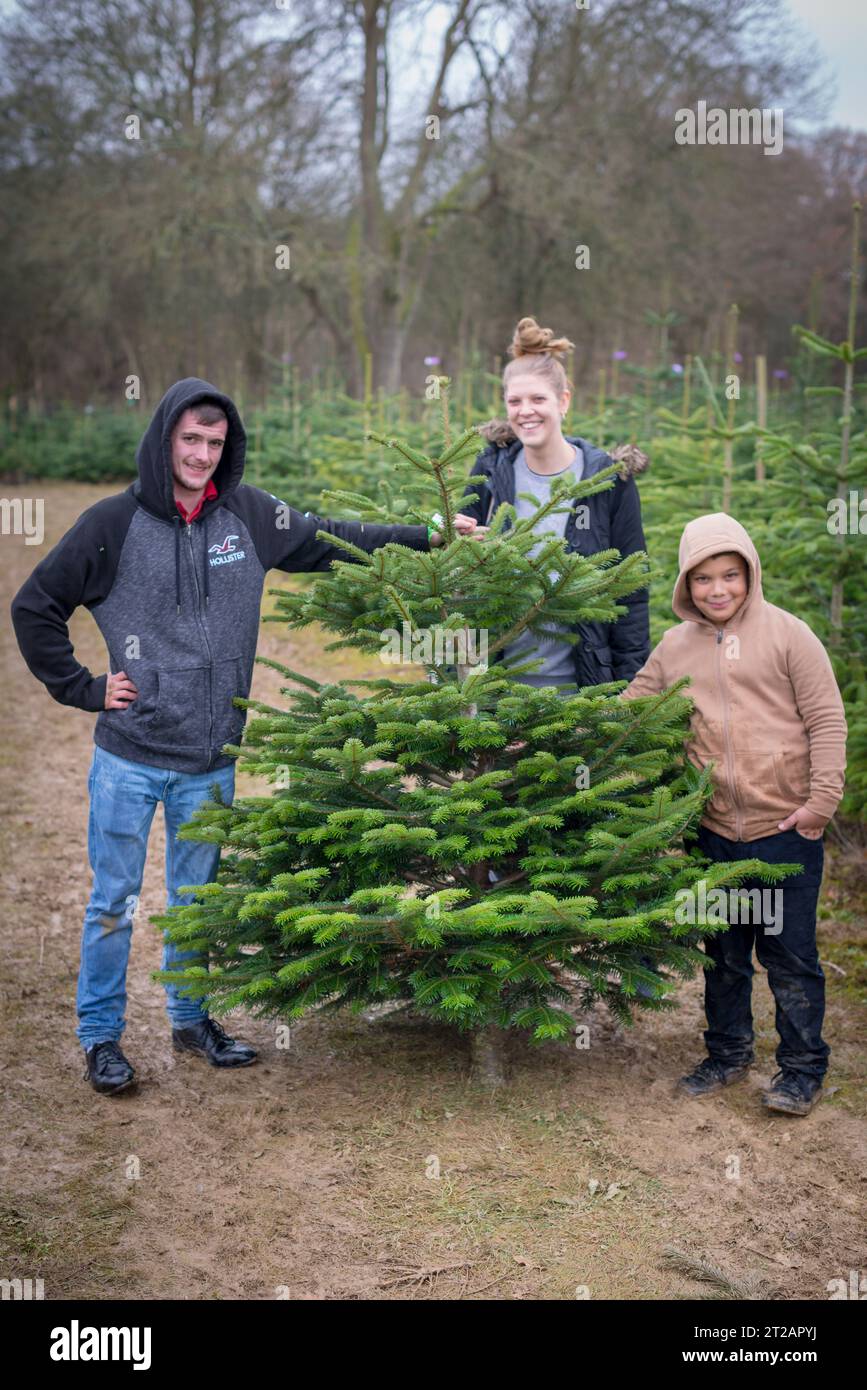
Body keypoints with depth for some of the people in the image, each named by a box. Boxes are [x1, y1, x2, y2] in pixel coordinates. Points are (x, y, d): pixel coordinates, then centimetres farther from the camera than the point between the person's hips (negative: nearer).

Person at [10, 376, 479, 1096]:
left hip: (210, 761, 3)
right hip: (129, 757, -3)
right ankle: (101, 1036, 21)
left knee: (199, 897, 17)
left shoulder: (248, 514, 1)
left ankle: (192, 1018, 33)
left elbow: (331, 540, 14)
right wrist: (82, 688, -3)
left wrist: (427, 536, 11)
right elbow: (35, 607, 0)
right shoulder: (115, 522, -8)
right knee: (114, 901, 6)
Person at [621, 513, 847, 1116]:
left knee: (789, 954, 3)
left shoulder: (787, 634, -5)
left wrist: (822, 797, -11)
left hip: (785, 827, -4)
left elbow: (827, 721, -5)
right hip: (715, 831, 4)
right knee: (724, 953, 17)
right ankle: (728, 1053, 33)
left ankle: (803, 1067, 18)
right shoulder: (675, 647, 7)